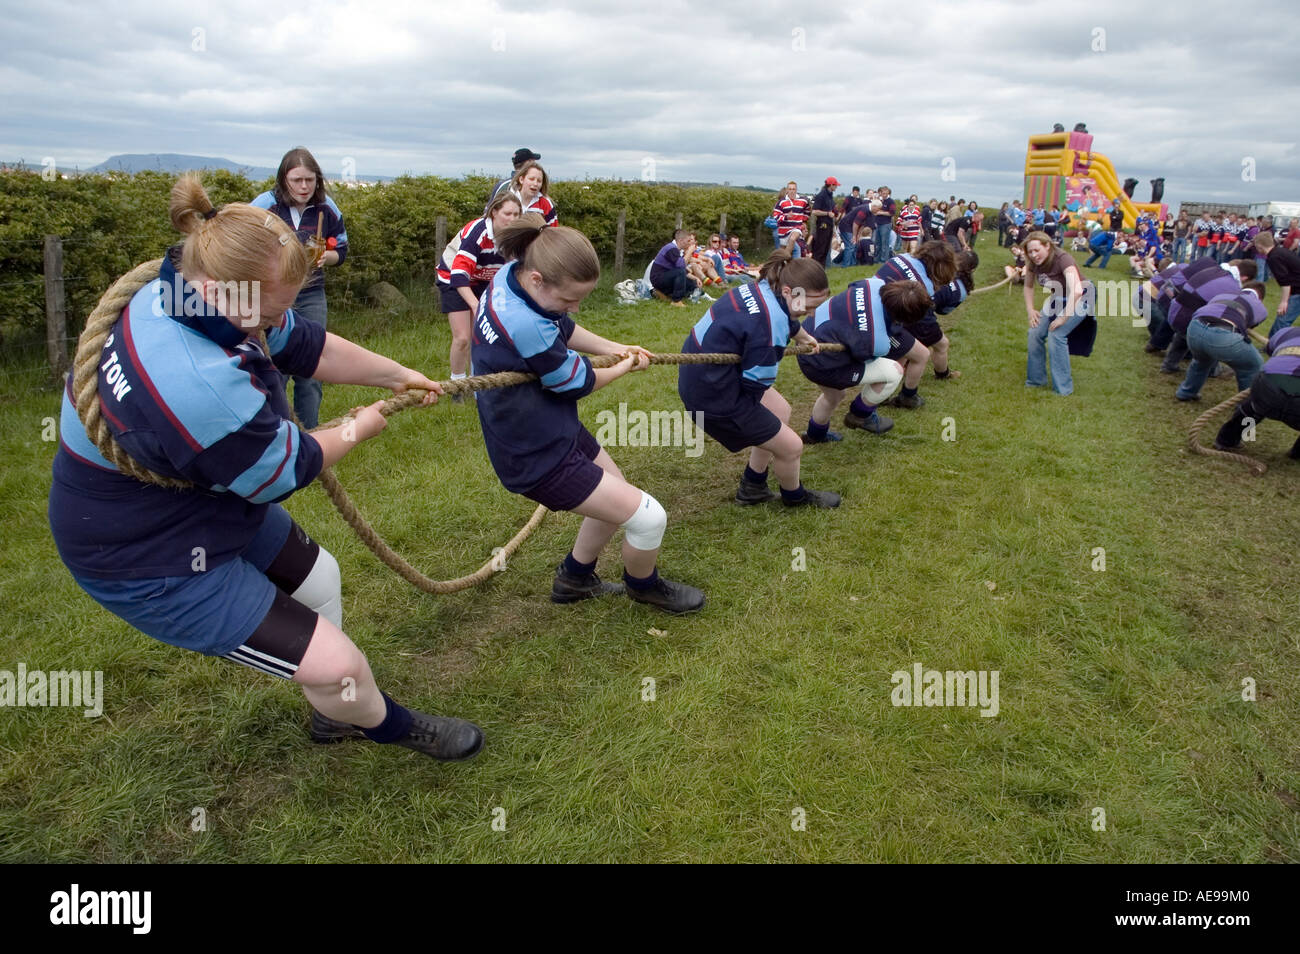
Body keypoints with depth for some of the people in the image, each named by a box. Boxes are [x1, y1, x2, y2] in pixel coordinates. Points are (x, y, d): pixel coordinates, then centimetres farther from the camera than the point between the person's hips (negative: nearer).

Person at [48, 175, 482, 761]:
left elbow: (306, 345, 2)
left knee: (317, 577, 25)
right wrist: (359, 428, -3)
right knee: (337, 666, -8)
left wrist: (396, 375, 12)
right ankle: (390, 726, 25)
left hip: (200, 497, 10)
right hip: (151, 563, -10)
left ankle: (334, 714, 45)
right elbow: (285, 471, -22)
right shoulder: (199, 384, -41)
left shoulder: (187, 288, -14)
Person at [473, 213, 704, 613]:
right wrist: (625, 367, 2)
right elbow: (579, 383, -17)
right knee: (648, 518, -6)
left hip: (554, 428, 10)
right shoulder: (526, 327, -36)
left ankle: (574, 578, 44)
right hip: (538, 457, -10)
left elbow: (563, 329, 12)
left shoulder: (513, 272, -8)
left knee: (617, 496, 27)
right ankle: (644, 586, 26)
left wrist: (616, 349, 1)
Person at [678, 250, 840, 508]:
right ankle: (795, 496, 37)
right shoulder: (770, 327, -31)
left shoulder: (761, 289, -1)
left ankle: (752, 489, 39)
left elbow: (787, 320, 23)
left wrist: (804, 336, 43)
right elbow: (755, 386, -24)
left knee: (781, 411, 27)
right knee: (790, 447, 3)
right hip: (713, 397, -10)